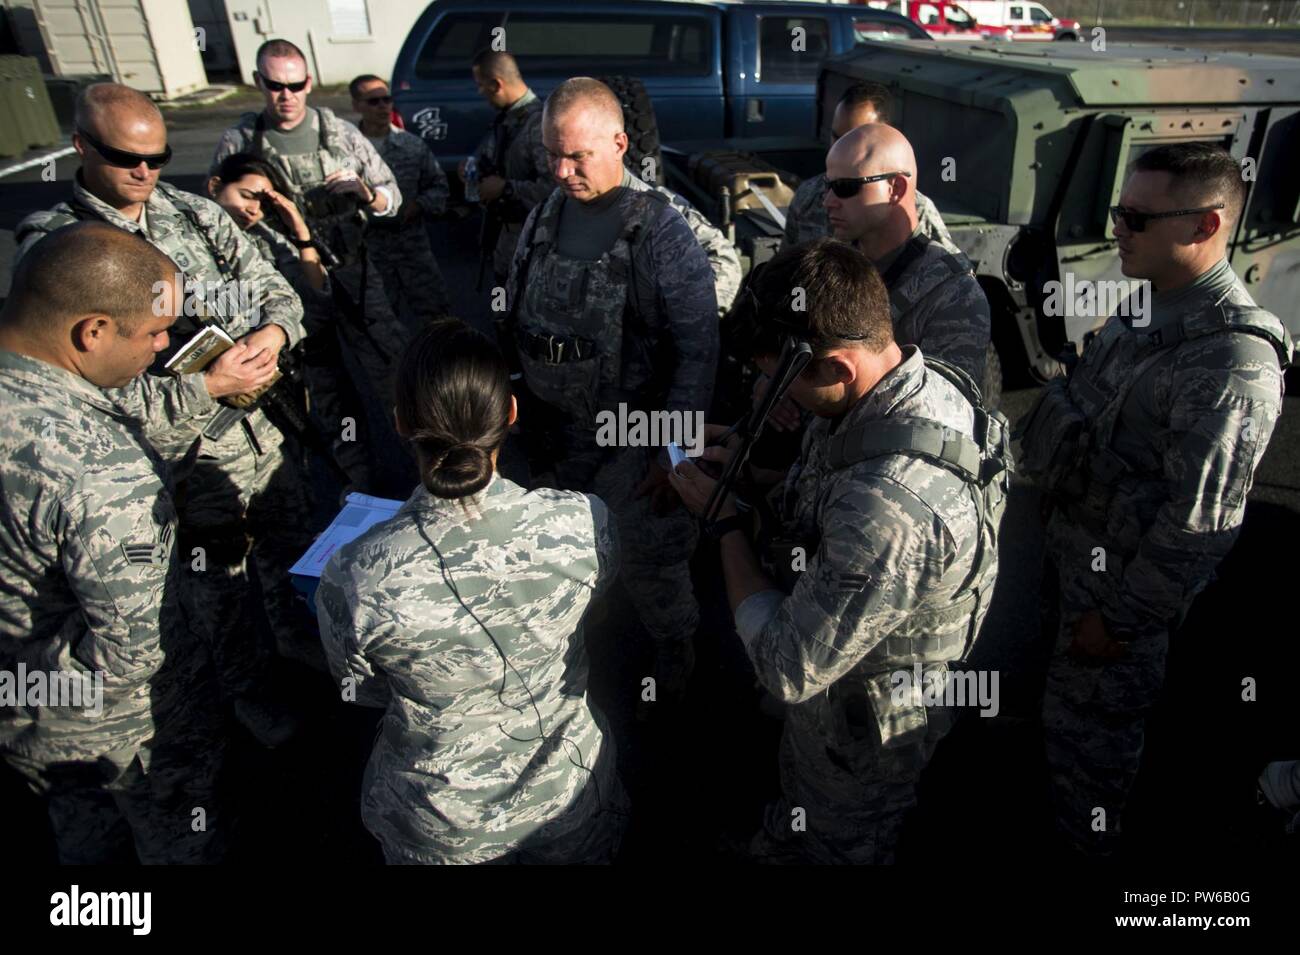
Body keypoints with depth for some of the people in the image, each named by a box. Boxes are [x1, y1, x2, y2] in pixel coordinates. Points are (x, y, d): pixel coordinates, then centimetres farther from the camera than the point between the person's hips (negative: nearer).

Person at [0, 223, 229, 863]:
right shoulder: (104, 475, -40)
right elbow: (133, 650, -32)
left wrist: (203, 389, 2)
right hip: (118, 726, -7)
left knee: (83, 839, 34)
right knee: (180, 843, 24)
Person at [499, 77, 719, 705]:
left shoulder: (660, 230, -15)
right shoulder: (545, 217, 4)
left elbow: (697, 350, -16)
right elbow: (514, 322, 12)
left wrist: (672, 448, -18)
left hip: (633, 442, -5)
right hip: (555, 437, 6)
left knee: (648, 565, 9)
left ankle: (675, 656, 37)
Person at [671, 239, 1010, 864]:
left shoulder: (892, 507, -44)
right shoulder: (928, 382, -14)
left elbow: (790, 669, -34)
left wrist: (726, 523, -24)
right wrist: (753, 472, -10)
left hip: (860, 728, -8)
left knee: (834, 844, 26)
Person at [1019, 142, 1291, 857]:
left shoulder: (1233, 362, -29)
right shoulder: (1150, 307, 1)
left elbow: (1199, 525, -27)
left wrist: (1122, 618, -19)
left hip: (1126, 576, -9)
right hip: (1078, 541, 9)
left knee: (1086, 726, 11)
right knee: (1065, 687, 27)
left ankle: (1083, 844, 37)